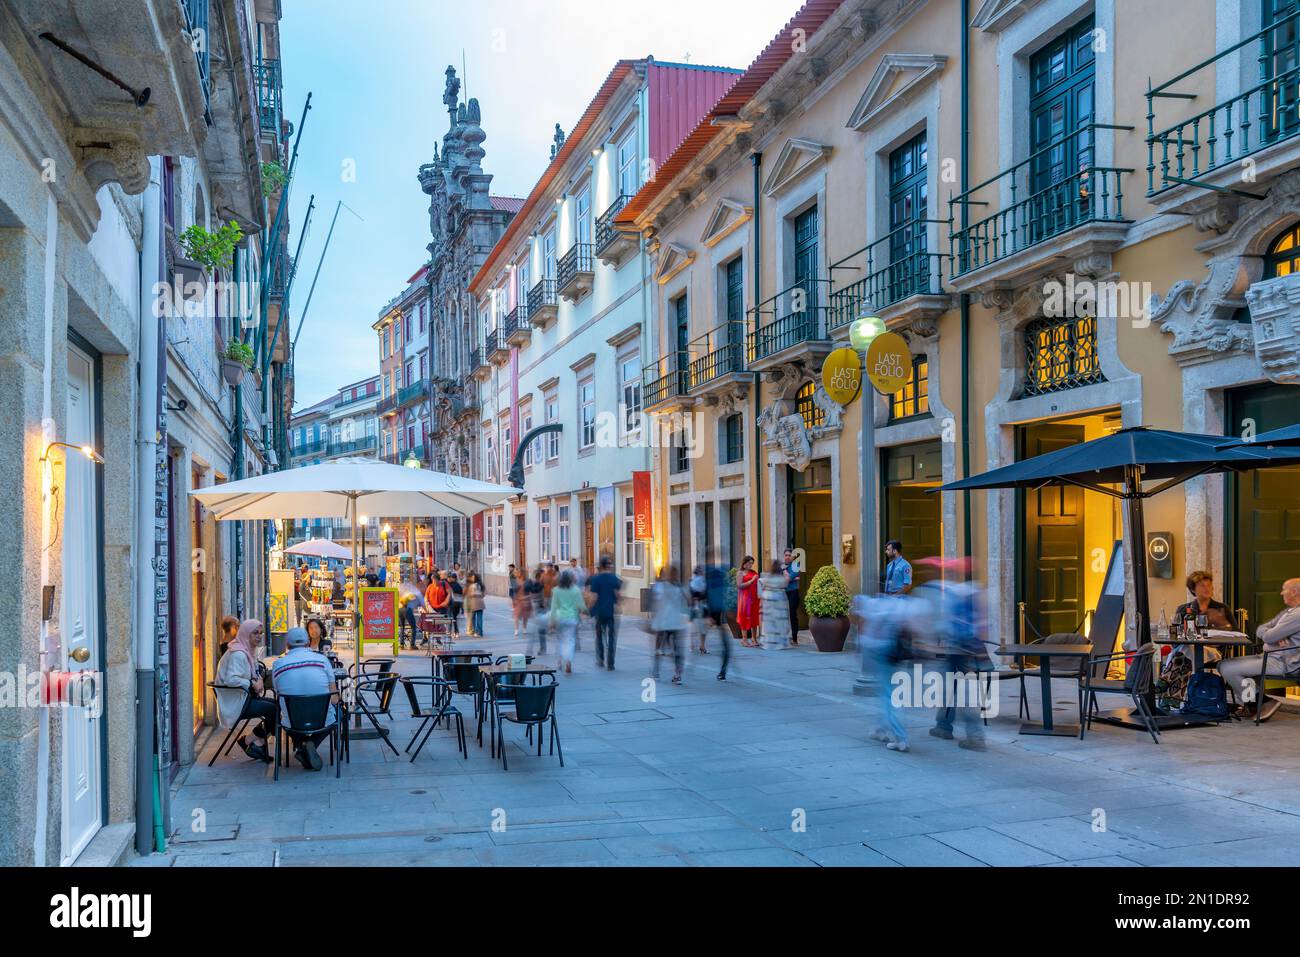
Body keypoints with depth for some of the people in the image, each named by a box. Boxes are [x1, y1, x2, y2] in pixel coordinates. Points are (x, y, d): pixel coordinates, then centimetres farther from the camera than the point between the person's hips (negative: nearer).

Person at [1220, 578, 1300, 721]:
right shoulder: (1287, 611, 17)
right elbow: (1260, 630, 12)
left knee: (1227, 669, -19)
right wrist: (1275, 637, -10)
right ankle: (1250, 704, 2)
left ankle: (1260, 703, -3)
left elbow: (1268, 637, -22)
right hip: (1269, 656, 11)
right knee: (1223, 665, 5)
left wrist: (1266, 632, 3)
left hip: (1282, 663, -11)